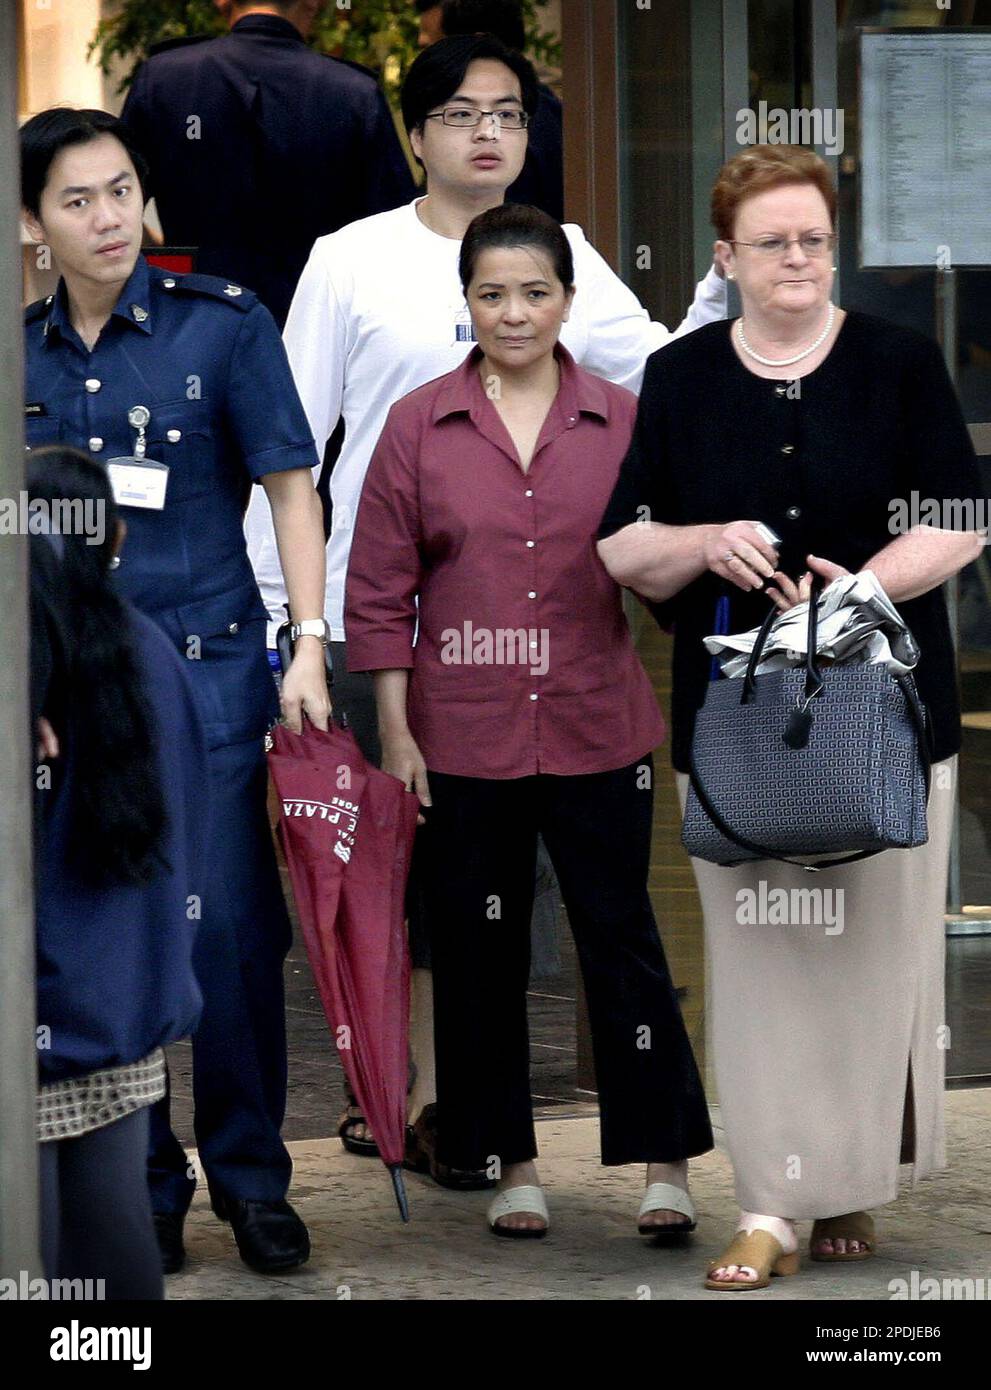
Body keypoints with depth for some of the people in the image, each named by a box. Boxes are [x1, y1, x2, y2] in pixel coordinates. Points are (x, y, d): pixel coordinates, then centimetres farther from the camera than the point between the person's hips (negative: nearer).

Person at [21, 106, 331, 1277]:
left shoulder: (222, 324, -1)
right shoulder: (22, 354, 7)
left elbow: (290, 485, -2)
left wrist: (310, 647, -10)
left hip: (208, 667, -3)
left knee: (228, 933, -2)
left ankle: (250, 1179, 12)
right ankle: (140, 1187, 16)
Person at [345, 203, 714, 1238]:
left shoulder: (623, 422, 2)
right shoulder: (418, 426, 0)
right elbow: (379, 592, 1)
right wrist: (395, 735, -3)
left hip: (597, 729, 0)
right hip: (464, 736, 0)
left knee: (622, 938, 3)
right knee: (479, 952, 8)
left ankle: (664, 1160, 11)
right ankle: (510, 1164, 20)